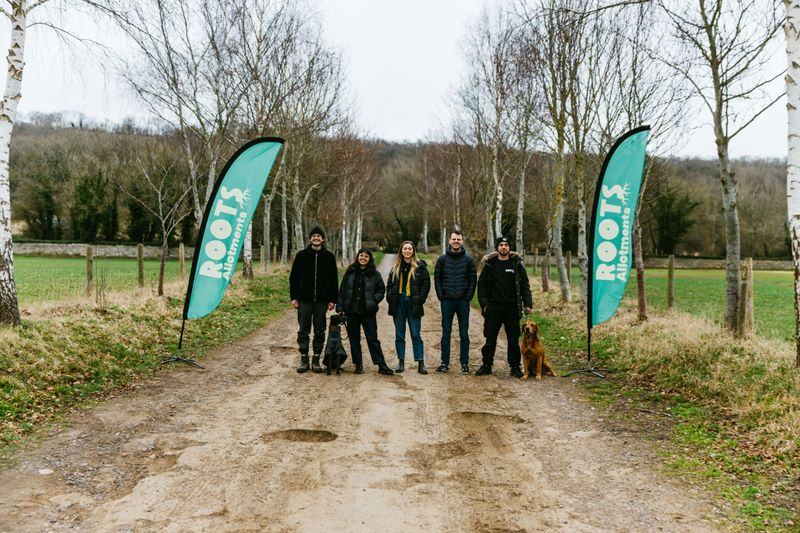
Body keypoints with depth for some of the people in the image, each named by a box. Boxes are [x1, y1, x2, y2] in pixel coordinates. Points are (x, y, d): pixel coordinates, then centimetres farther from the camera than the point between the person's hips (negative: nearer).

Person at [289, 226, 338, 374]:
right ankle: (304, 360, 12)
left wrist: (333, 299, 2)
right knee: (303, 331, 3)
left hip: (322, 300, 1)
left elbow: (334, 279, 7)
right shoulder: (301, 255, 3)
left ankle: (316, 360, 14)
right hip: (304, 300, 0)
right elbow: (293, 277, 4)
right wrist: (293, 297, -2)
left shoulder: (329, 256, 5)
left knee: (320, 331, 5)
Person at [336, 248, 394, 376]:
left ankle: (381, 365, 1)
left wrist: (374, 300, -6)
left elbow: (381, 290, 9)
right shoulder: (350, 272, 6)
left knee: (372, 338, -2)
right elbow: (342, 290, 7)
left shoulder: (374, 274, 2)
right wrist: (339, 307, 2)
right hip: (351, 311, 2)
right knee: (354, 339, 7)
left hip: (368, 312, -2)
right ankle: (358, 365, 17)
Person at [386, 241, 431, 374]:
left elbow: (426, 284, -3)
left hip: (413, 304, -3)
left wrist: (420, 300, -11)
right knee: (399, 335, 8)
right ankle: (401, 362, 16)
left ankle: (420, 363, 2)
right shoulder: (396, 267, 11)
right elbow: (389, 284, 14)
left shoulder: (420, 266, 0)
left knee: (416, 335, -2)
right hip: (398, 304, 4)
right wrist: (390, 298, 1)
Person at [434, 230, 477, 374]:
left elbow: (473, 280, 2)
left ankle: (464, 363, 12)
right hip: (447, 302, 1)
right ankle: (445, 363, 13)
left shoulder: (468, 259, 2)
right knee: (445, 333, 6)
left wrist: (468, 297, -6)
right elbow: (437, 279, 4)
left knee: (464, 334, 4)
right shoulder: (442, 259, 3)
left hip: (463, 301, -1)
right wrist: (441, 296, -4)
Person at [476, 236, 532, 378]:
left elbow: (525, 285, 5)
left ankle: (515, 367, 15)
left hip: (512, 308, 0)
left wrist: (527, 304, -4)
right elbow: (481, 285, 4)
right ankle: (486, 365, 18)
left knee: (514, 340, 5)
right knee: (490, 339, 7)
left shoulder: (517, 264, 4)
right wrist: (484, 304, -6)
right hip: (493, 308, 0)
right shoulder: (489, 265, 3)